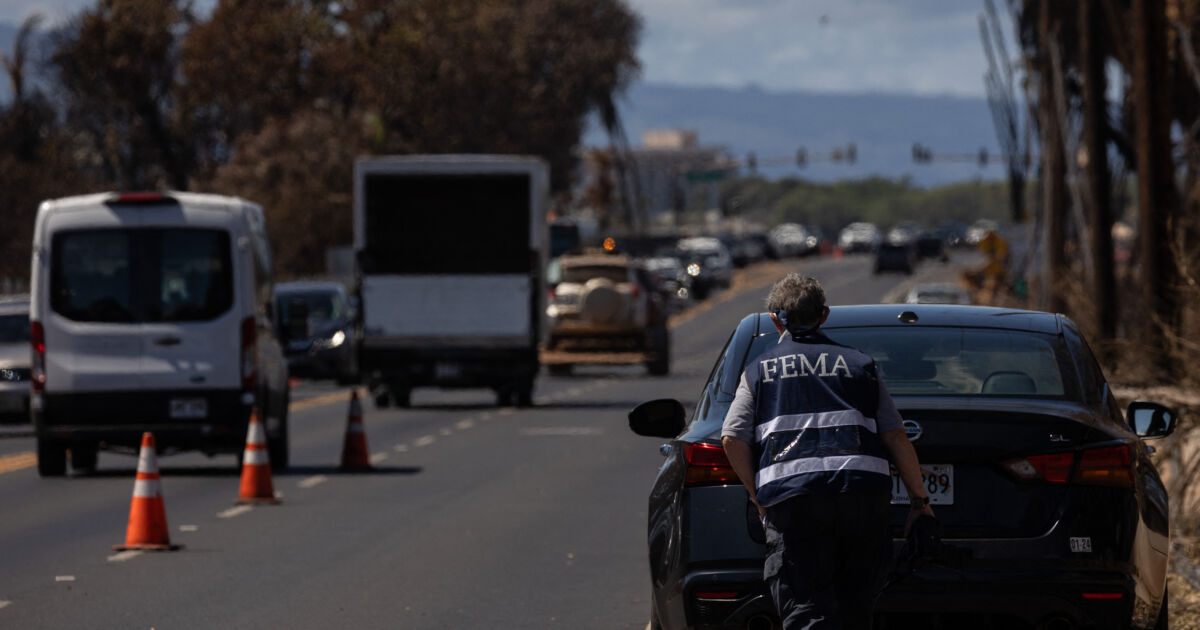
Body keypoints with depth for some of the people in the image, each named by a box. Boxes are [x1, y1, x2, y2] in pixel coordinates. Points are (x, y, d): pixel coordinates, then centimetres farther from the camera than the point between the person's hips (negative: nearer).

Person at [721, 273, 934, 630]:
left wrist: (759, 498, 13)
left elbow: (732, 439, 3)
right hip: (863, 493, 2)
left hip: (792, 499, -2)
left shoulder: (759, 372, 16)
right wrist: (919, 498, 16)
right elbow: (895, 436, 12)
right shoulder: (858, 364, 19)